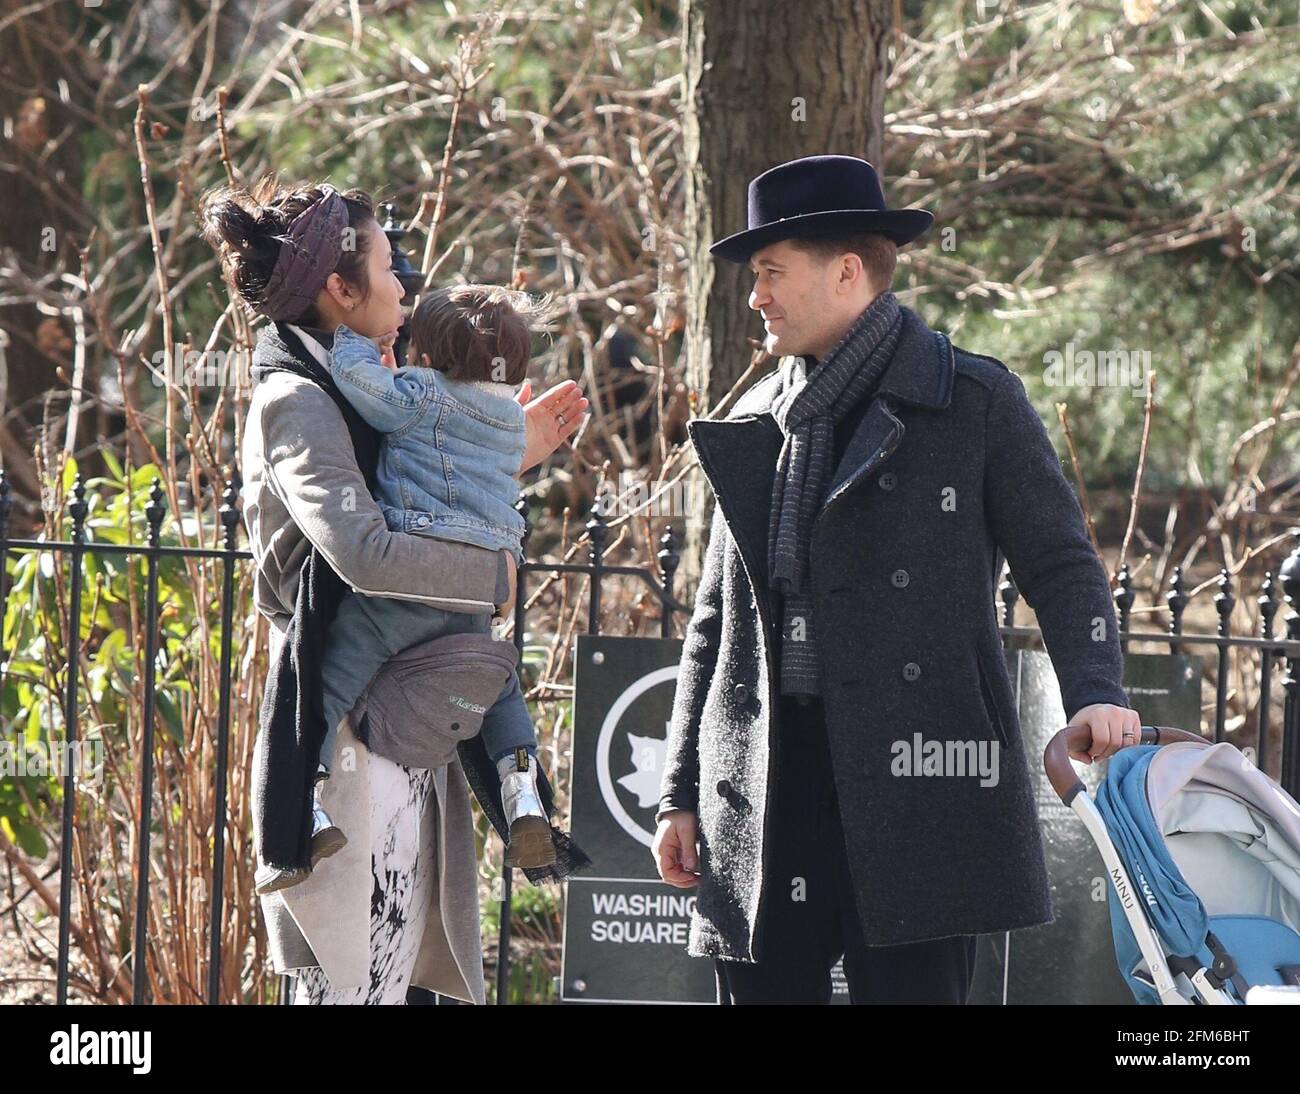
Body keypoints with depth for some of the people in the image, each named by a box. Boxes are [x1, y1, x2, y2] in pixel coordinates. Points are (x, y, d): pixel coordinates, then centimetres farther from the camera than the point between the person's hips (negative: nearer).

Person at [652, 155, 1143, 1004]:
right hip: (765, 796, 5)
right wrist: (681, 796, 16)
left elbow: (1062, 567, 2)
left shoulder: (974, 400, 3)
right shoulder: (754, 425, 17)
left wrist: (1095, 695, -16)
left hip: (917, 778, -5)